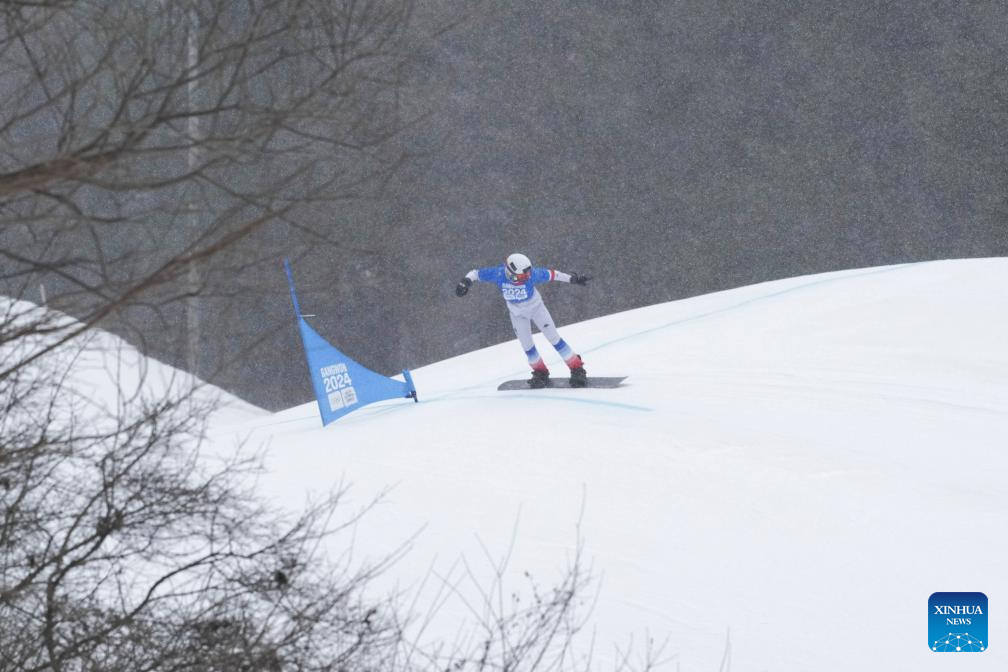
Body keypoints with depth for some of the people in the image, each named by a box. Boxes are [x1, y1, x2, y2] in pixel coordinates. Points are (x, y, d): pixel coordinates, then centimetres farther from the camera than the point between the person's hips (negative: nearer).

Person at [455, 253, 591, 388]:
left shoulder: (531, 274, -35)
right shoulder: (498, 274, -33)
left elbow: (550, 274, -21)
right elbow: (475, 273, -23)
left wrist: (573, 278, -14)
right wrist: (466, 281, -43)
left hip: (536, 307, -2)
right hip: (517, 314, 2)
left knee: (553, 337, -1)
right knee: (527, 346, 9)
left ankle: (577, 368, 10)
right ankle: (540, 372, 32)